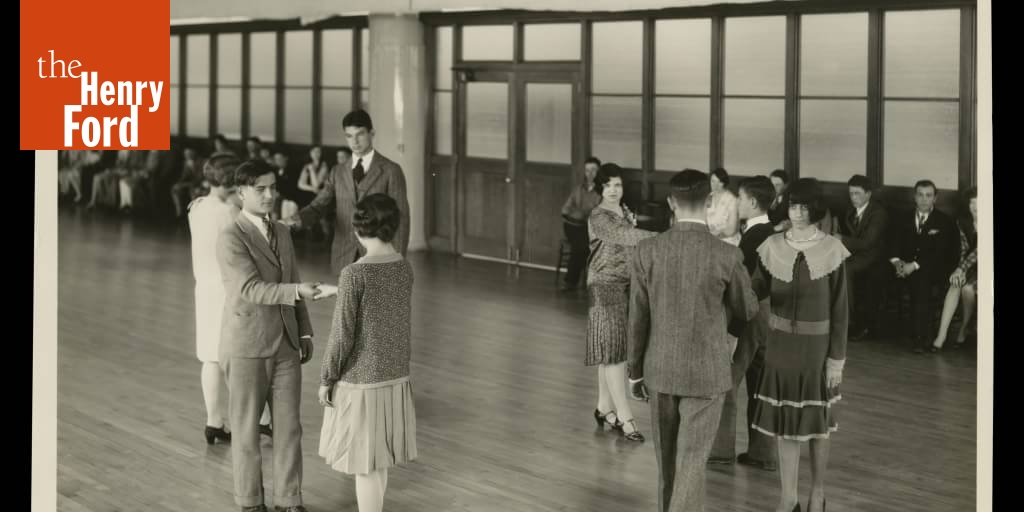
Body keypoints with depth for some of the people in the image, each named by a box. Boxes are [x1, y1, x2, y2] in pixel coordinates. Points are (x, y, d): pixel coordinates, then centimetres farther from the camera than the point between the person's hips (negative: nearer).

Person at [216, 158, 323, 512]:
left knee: (289, 426, 7)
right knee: (246, 429, 6)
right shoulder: (230, 239, -13)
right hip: (246, 348, -6)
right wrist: (297, 292, -36)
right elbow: (251, 289, -24)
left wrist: (305, 333, 11)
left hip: (285, 345, 6)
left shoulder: (282, 233, 10)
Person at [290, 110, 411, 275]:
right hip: (345, 260, 4)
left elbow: (400, 218, -3)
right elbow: (318, 207, 4)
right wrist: (297, 219, -19)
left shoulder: (391, 171, -1)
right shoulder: (339, 174, 12)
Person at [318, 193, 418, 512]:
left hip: (360, 380, -7)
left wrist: (326, 379, -5)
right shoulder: (404, 268, 0)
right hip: (395, 377, 7)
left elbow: (342, 335, -16)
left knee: (365, 464, 3)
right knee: (377, 459, 19)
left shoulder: (354, 274, -19)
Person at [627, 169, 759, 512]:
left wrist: (636, 371, 10)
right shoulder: (727, 256, -15)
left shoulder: (647, 251, -10)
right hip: (706, 372, -3)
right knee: (691, 462, 1)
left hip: (660, 370, 3)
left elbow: (637, 318, -3)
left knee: (667, 460, 19)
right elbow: (748, 311, 2)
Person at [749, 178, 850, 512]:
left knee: (818, 421, 10)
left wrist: (837, 357, -7)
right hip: (781, 344, 2)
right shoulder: (773, 246, -4)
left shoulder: (832, 250, -10)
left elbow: (839, 309, -7)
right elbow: (756, 289, 2)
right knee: (784, 420, 7)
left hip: (817, 346, -2)